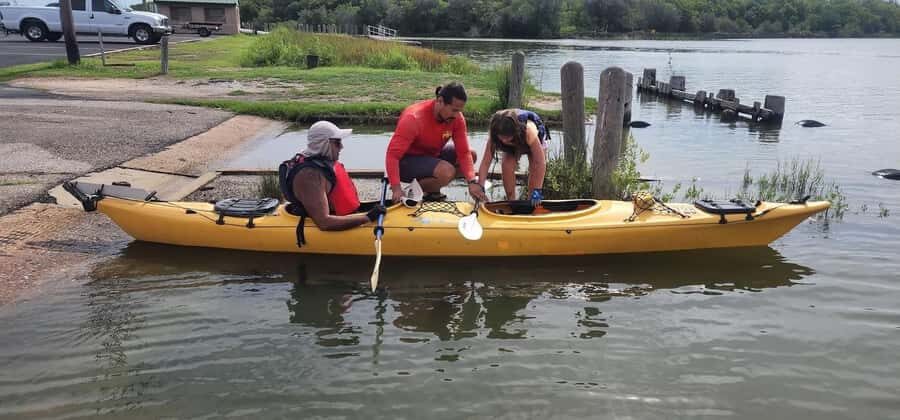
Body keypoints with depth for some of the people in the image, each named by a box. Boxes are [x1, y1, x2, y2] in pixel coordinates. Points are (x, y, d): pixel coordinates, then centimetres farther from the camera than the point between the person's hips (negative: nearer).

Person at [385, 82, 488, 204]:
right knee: (447, 171, -31)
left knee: (472, 155, 1)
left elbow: (464, 152, -12)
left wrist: (472, 182, -28)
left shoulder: (457, 117, -12)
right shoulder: (414, 118, -30)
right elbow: (392, 155, -32)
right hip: (407, 160, -8)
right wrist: (396, 188, -43)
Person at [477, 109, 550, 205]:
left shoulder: (529, 132, -47)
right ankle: (511, 201, -8)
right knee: (506, 165, -22)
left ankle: (533, 203, -6)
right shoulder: (494, 136, -39)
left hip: (536, 139, -2)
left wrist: (537, 190, -47)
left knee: (536, 168, -22)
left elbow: (540, 163, -45)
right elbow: (485, 162, -37)